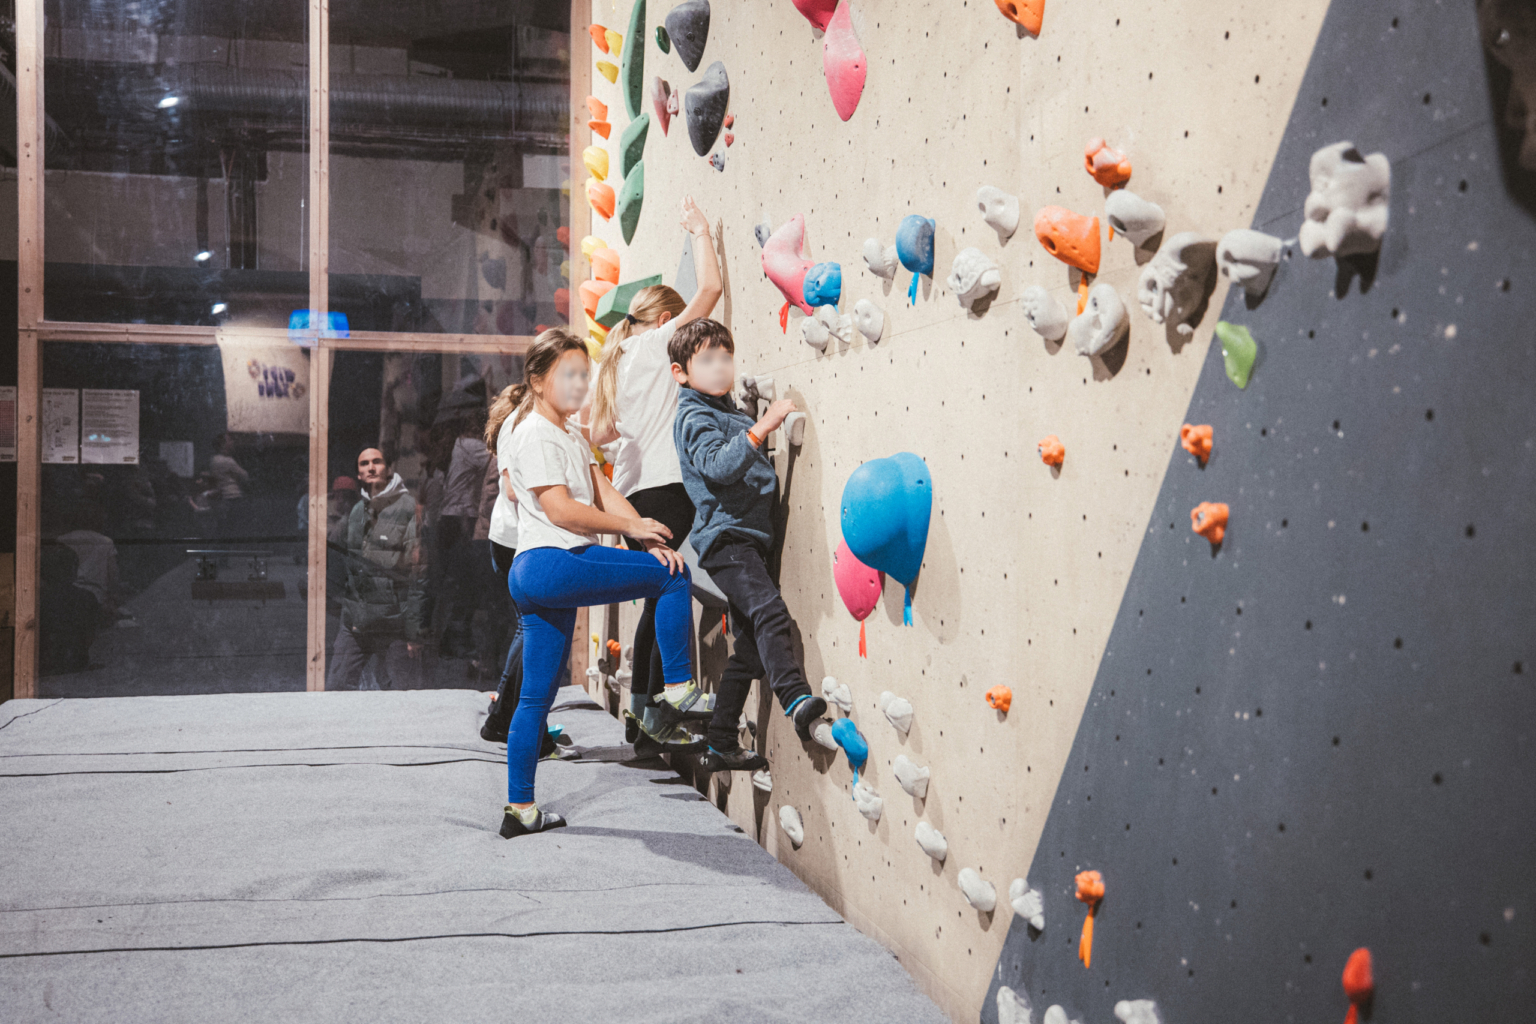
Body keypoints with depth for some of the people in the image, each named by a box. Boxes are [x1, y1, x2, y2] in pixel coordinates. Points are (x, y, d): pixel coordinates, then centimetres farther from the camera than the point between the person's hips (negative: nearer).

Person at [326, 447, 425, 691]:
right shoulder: (357, 511, 13)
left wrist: (414, 632, -13)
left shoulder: (408, 508, -7)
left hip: (394, 623, -6)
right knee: (335, 687, 2)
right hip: (355, 623, 6)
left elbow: (417, 572, -10)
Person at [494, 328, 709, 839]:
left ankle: (520, 810, 16)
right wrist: (633, 527, -9)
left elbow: (604, 492, 11)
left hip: (538, 576, 10)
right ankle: (679, 691, -6)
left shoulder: (571, 434, 23)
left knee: (537, 697, 11)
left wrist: (649, 540, -3)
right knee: (674, 575, -10)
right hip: (549, 563, -10)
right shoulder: (534, 432, -7)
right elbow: (560, 509, -15)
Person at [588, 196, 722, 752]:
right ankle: (657, 713, -4)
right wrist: (700, 231, 7)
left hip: (633, 491, 9)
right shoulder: (659, 343, -2)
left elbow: (599, 432, 20)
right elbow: (709, 288, -7)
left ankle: (639, 707, 18)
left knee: (658, 600, 14)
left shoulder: (616, 359, 19)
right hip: (666, 487, -9)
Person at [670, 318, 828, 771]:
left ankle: (721, 745, 15)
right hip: (725, 538, -9)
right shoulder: (694, 416, -6)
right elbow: (718, 465, -25)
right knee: (769, 613, -29)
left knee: (750, 645, 9)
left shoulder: (730, 412, 22)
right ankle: (796, 699, -43)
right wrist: (763, 426, -31)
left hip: (749, 538, 9)